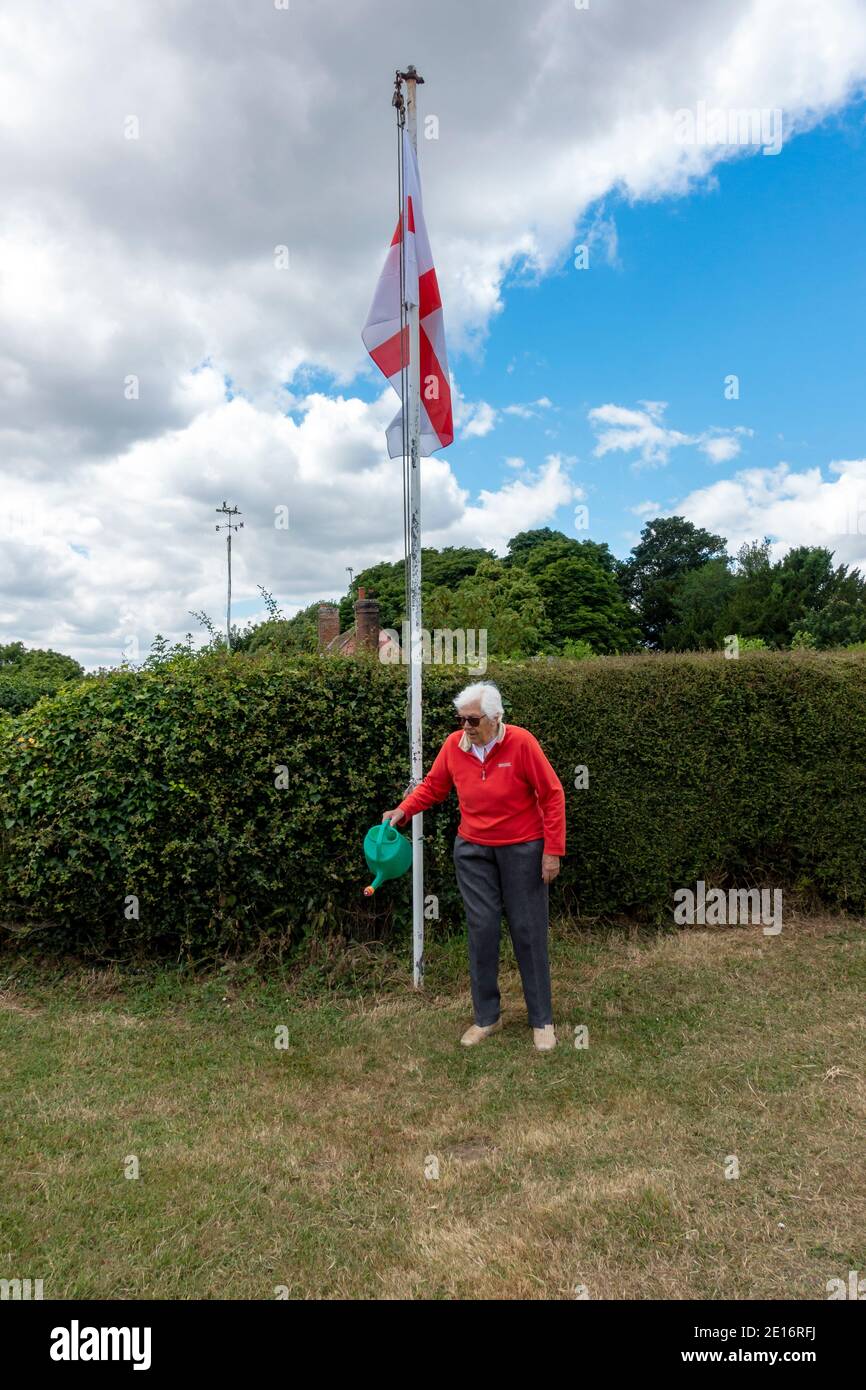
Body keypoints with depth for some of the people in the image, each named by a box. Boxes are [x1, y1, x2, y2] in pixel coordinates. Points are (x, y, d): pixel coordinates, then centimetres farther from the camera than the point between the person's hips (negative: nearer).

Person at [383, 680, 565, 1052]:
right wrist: (403, 811, -9)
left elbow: (552, 795, -13)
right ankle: (486, 1017, 20)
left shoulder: (521, 742, -17)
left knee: (528, 931, 5)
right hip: (473, 851, 3)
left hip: (522, 850, -3)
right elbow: (433, 785, 7)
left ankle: (542, 1020, 19)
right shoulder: (454, 744, -6)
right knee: (481, 930, 4)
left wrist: (553, 851, -13)